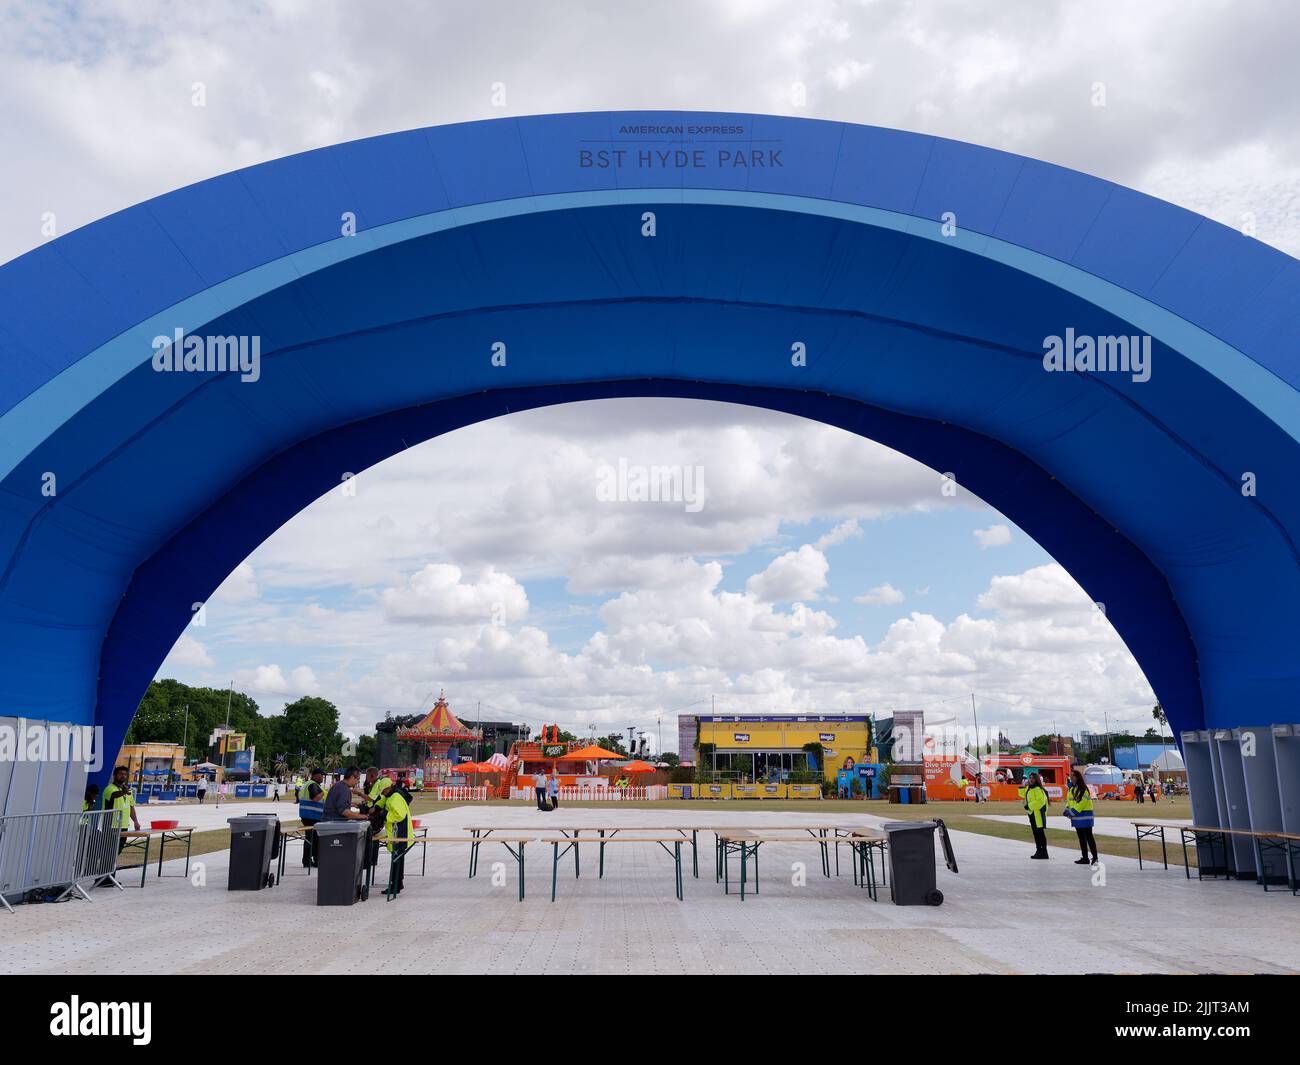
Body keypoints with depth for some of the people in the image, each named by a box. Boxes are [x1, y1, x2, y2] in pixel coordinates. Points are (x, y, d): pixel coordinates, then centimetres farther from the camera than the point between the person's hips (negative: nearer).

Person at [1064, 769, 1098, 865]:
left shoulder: (1083, 789, -15)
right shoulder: (1071, 788, 12)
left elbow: (1081, 802, -22)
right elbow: (1069, 801, 18)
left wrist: (1072, 812, -21)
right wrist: (1067, 810, 2)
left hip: (1084, 817, -9)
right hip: (1076, 817, 9)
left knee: (1088, 837, -5)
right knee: (1081, 838, 11)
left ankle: (1095, 857, 1)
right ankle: (1085, 858, 17)